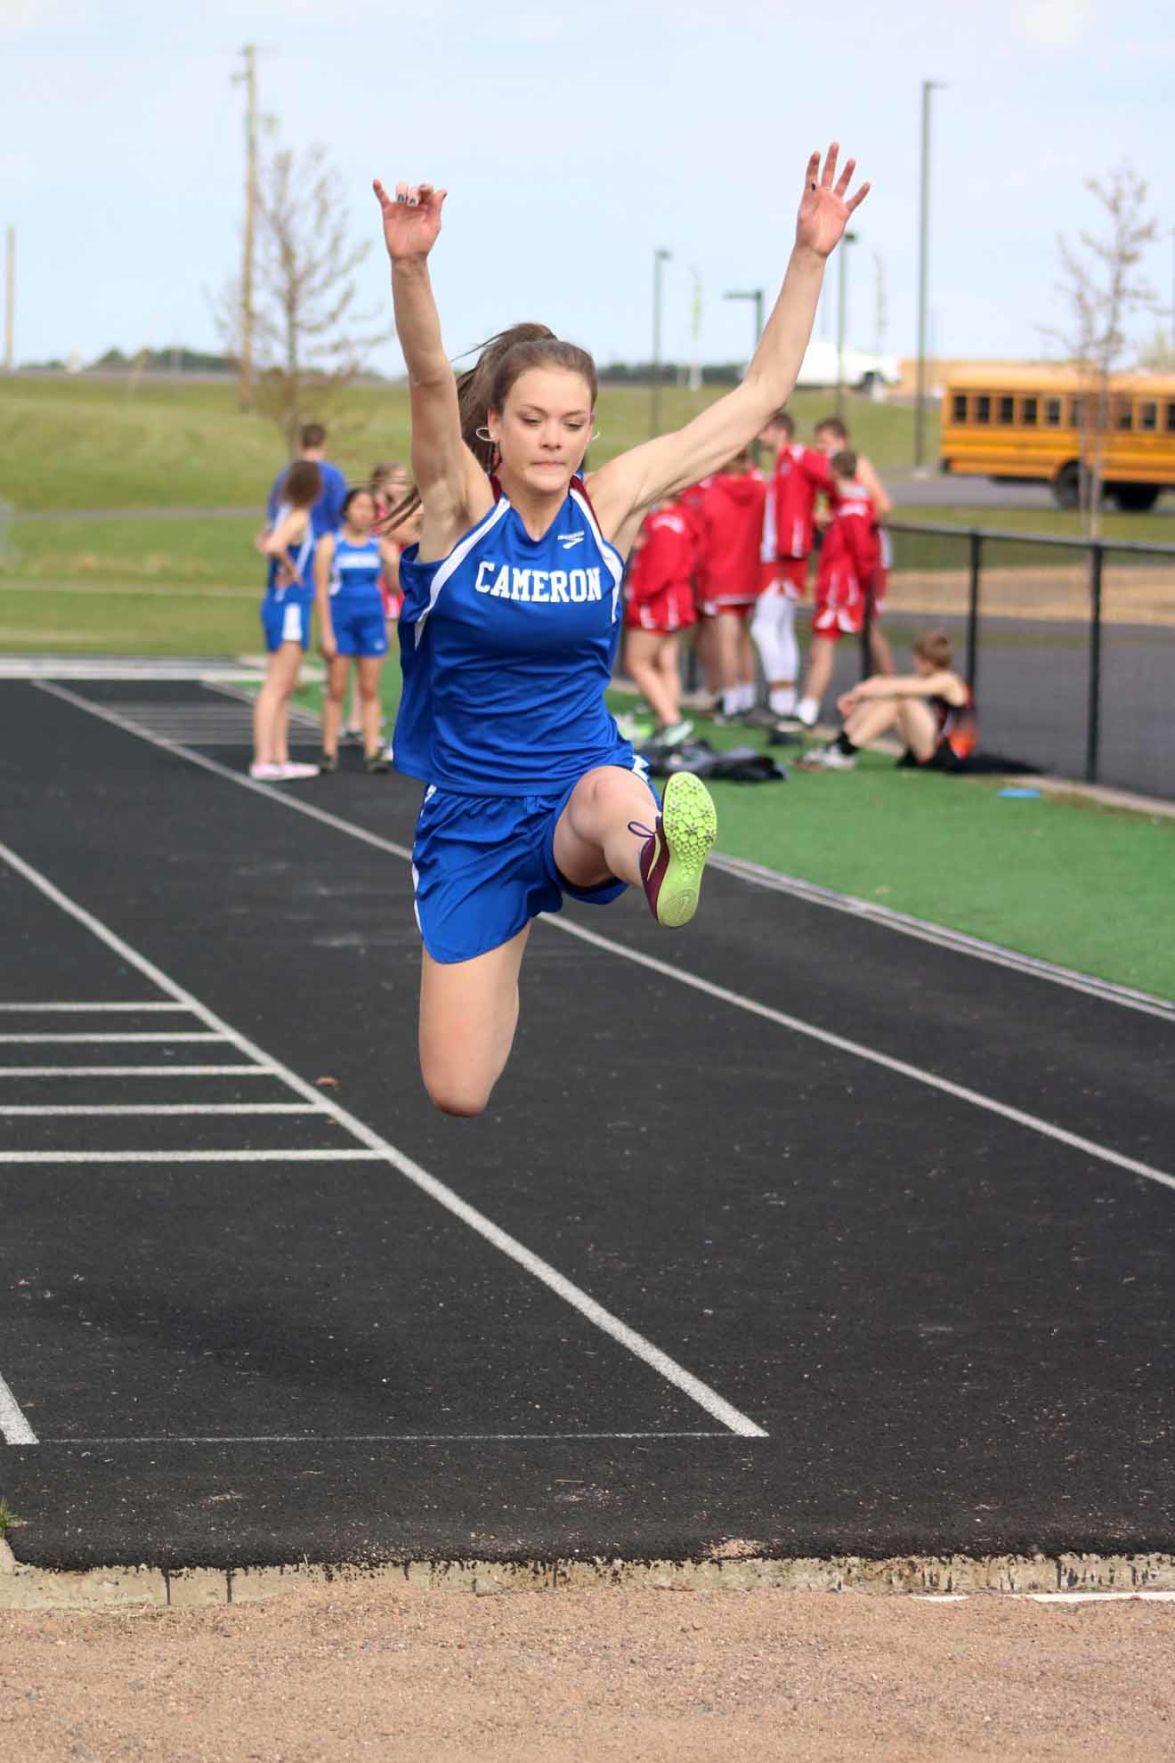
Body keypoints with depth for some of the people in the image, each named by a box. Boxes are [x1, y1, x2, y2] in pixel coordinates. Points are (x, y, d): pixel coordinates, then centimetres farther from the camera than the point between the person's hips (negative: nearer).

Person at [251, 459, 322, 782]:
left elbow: (267, 542, 29)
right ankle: (263, 761, -14)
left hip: (290, 608, 10)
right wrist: (291, 570, -17)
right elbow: (272, 546, -34)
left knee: (284, 689, 12)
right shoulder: (297, 518, -16)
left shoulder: (288, 514, 11)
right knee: (276, 688, -11)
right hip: (289, 607, -10)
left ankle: (281, 759, 16)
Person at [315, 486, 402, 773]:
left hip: (372, 620, 2)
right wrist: (326, 632, -9)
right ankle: (330, 752, 3)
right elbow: (321, 589, -2)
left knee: (370, 690, 3)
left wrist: (394, 563, -14)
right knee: (336, 690, 0)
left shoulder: (380, 544, 7)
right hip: (340, 620, -2)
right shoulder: (330, 543, 0)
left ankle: (372, 751, 4)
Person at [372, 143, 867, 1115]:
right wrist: (409, 266, -47)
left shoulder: (608, 505, -3)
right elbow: (431, 382, -29)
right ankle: (499, 974, 35)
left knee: (614, 797, -40)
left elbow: (761, 395, -5)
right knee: (458, 1094, 0)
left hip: (581, 777, 0)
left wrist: (810, 256, -15)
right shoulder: (460, 506, -8)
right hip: (471, 808, 0)